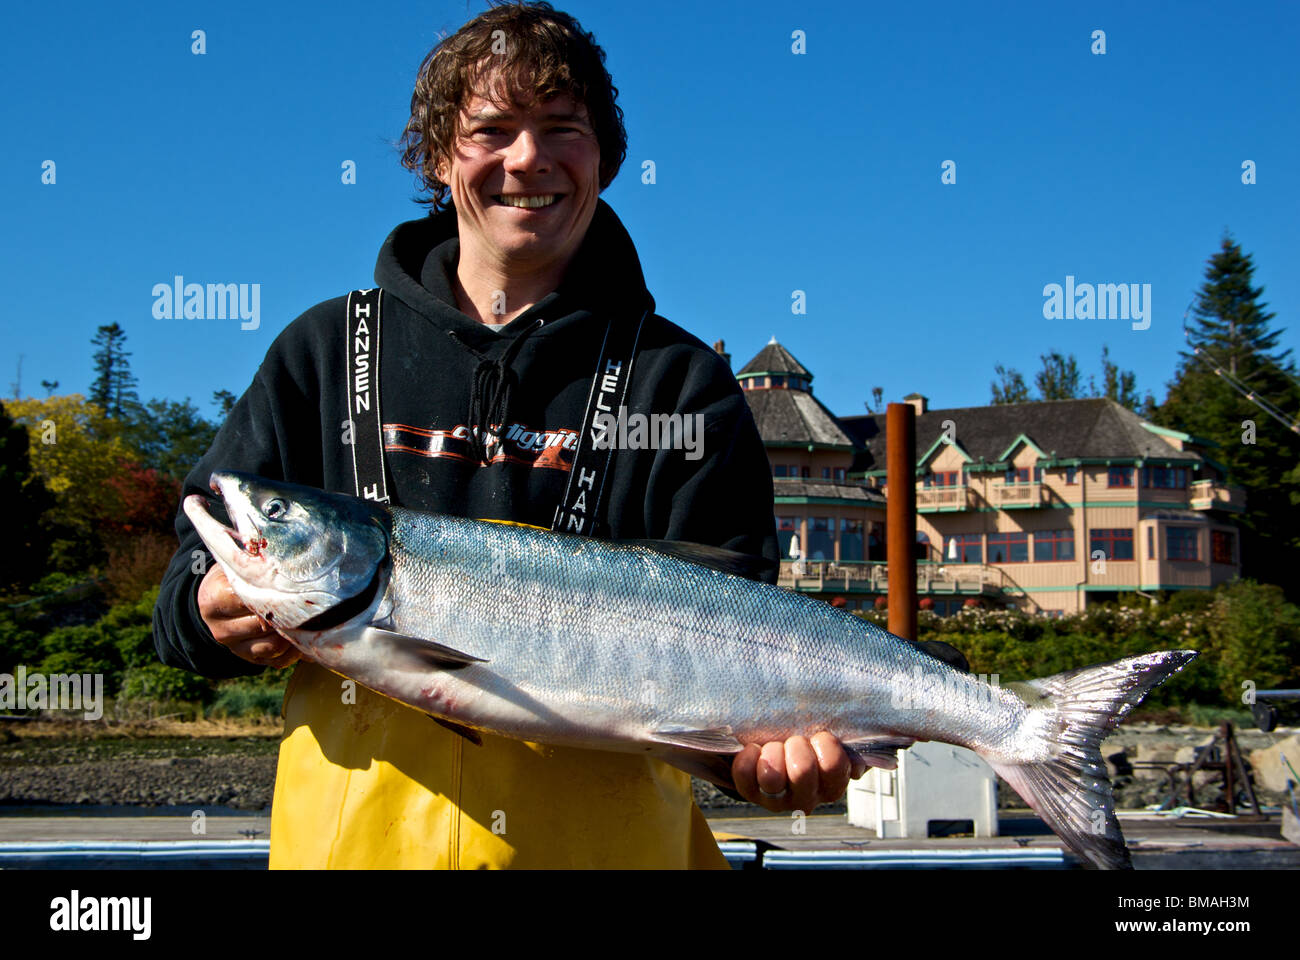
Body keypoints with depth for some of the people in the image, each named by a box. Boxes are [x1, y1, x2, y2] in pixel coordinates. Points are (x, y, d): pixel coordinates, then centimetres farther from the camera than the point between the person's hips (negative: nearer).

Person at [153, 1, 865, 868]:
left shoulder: (682, 383, 5)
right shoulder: (326, 351, 9)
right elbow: (197, 572, 8)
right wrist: (215, 612, -15)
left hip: (603, 842, -1)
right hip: (356, 835, 2)